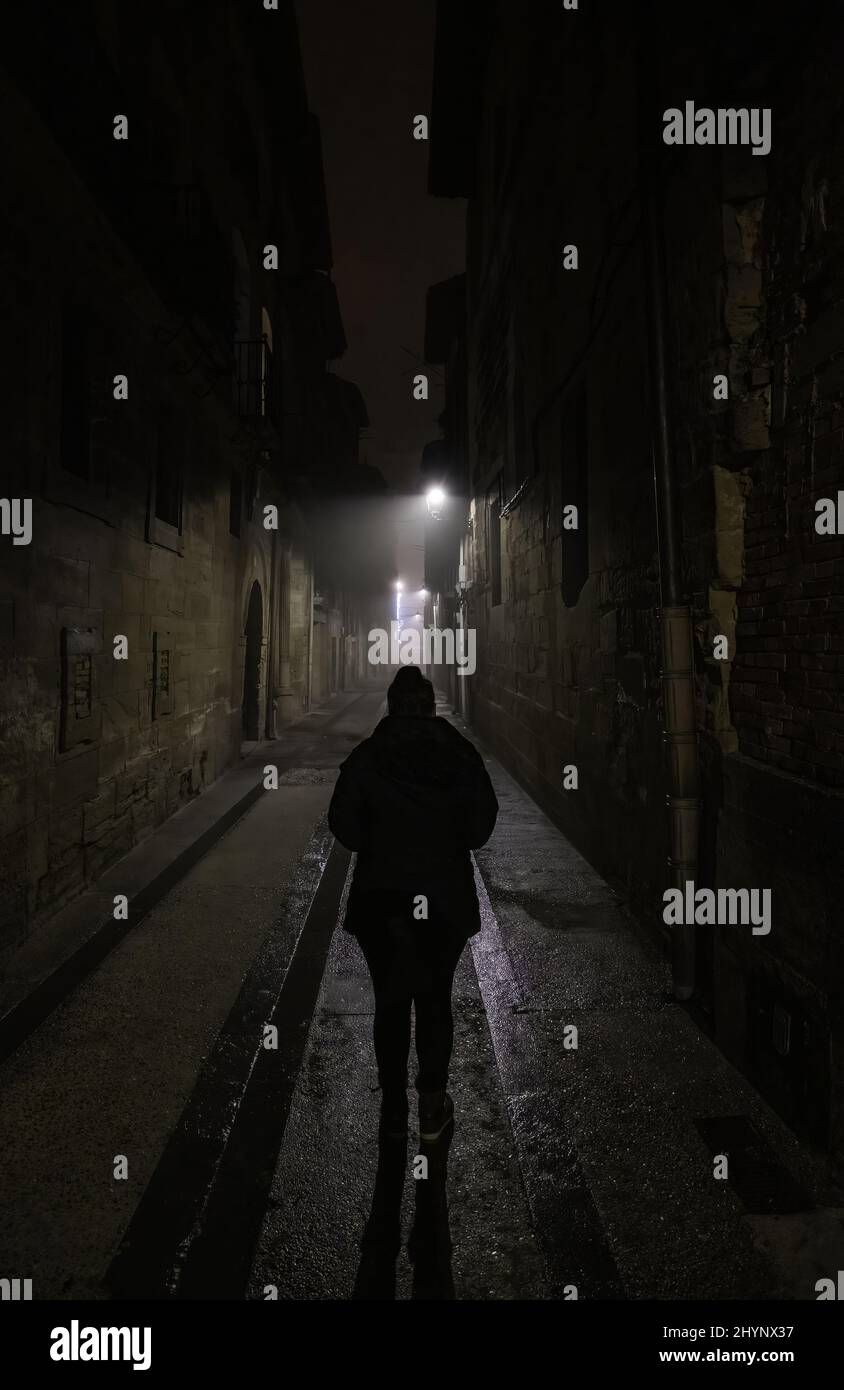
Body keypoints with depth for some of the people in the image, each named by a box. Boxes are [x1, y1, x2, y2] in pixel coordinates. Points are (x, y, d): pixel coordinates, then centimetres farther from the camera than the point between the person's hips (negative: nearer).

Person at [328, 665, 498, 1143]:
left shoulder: (365, 757, -8)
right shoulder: (461, 755, -7)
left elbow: (344, 825, -9)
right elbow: (482, 825, -6)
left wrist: (381, 848, 7)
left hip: (381, 900, 0)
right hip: (446, 900, 1)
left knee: (390, 1003, 13)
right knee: (435, 1000, 15)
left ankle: (394, 1112, 23)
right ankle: (433, 1109, 22)